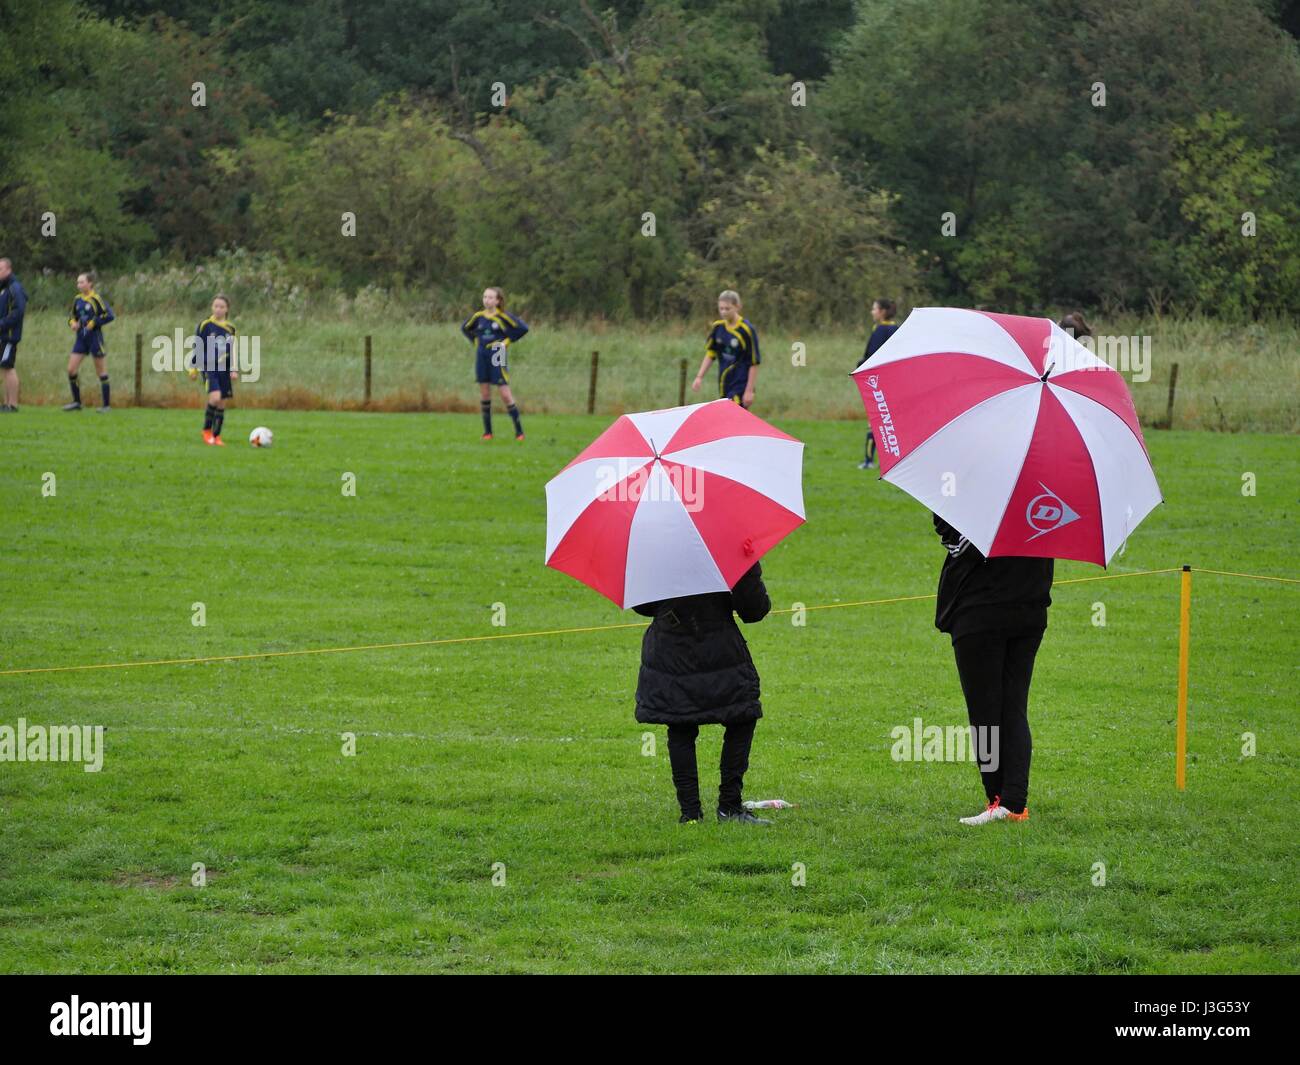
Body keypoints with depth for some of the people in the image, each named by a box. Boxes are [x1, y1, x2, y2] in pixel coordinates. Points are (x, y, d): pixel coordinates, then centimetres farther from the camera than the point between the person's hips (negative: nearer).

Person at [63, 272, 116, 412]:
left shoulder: (96, 299, -11)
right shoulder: (77, 299, 8)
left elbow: (110, 315, -15)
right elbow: (73, 317, 21)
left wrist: (94, 322, -18)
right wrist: (73, 323, -1)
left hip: (94, 337, -7)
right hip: (81, 338, 7)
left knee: (101, 371, 2)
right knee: (71, 369, -1)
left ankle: (106, 405, 8)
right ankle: (77, 402, 11)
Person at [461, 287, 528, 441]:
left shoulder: (503, 317, -7)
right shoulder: (478, 316, 5)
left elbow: (523, 328, -10)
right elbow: (465, 328, 23)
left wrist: (507, 341, -9)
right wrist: (476, 341, 10)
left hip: (497, 358, -4)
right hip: (482, 357, 4)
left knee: (505, 394, -8)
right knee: (484, 394, 6)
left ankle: (519, 431, -3)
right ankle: (487, 431, 13)